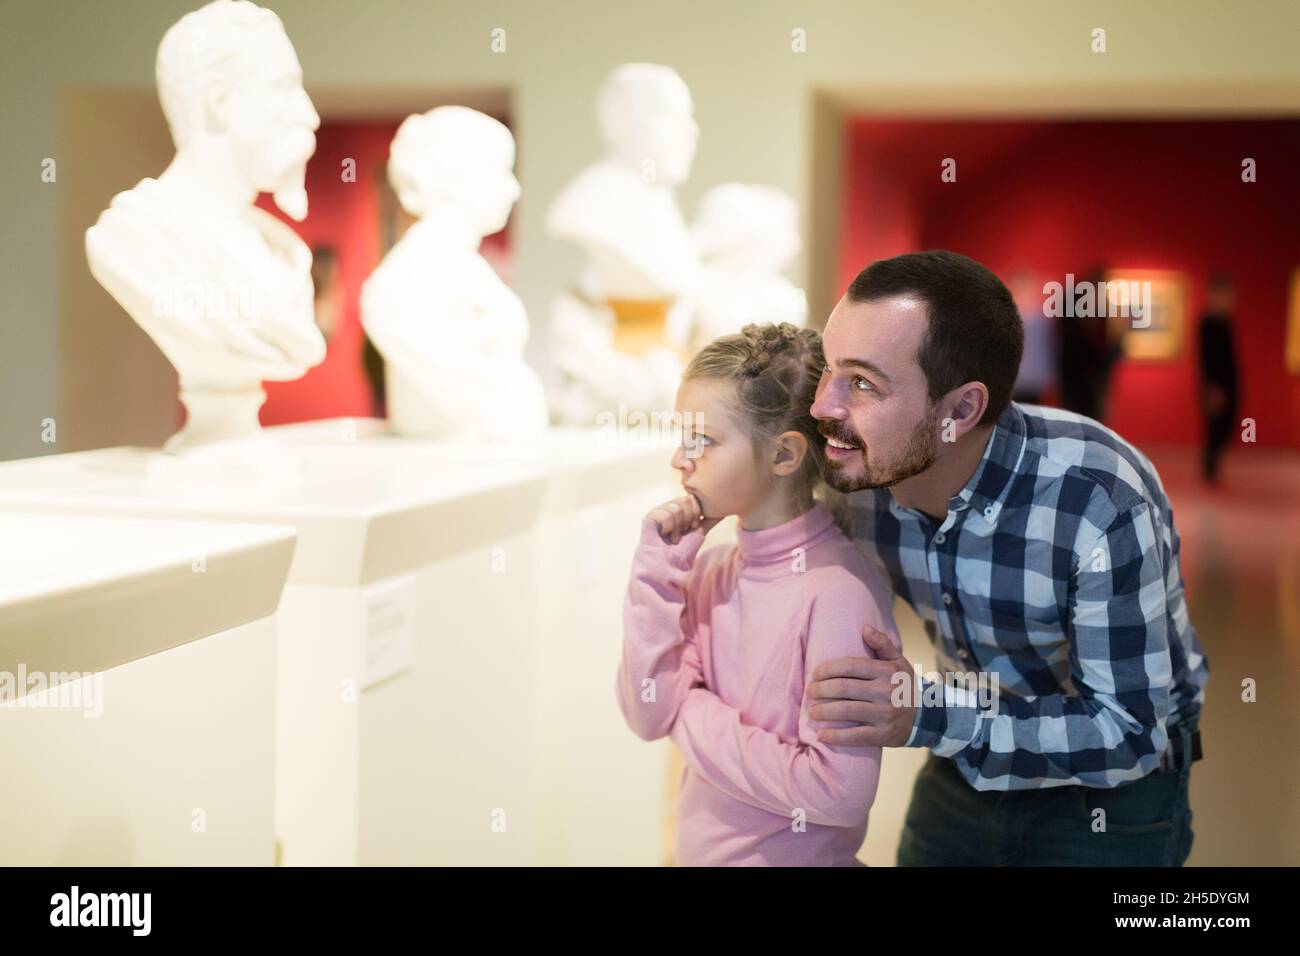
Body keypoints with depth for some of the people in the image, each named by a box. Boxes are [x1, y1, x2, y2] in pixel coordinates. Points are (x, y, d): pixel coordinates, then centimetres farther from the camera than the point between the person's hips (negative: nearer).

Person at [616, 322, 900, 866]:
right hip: (699, 851, 6)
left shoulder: (841, 589, -23)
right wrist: (658, 570, -13)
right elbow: (648, 716, -7)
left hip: (790, 855, -6)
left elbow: (840, 793, -26)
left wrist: (692, 712, -16)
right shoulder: (709, 569, -4)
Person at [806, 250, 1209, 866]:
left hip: (1112, 793, -4)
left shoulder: (1103, 504, -34)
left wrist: (927, 718, -38)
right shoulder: (858, 467, -19)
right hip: (965, 759, 4)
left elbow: (1129, 733, -28)